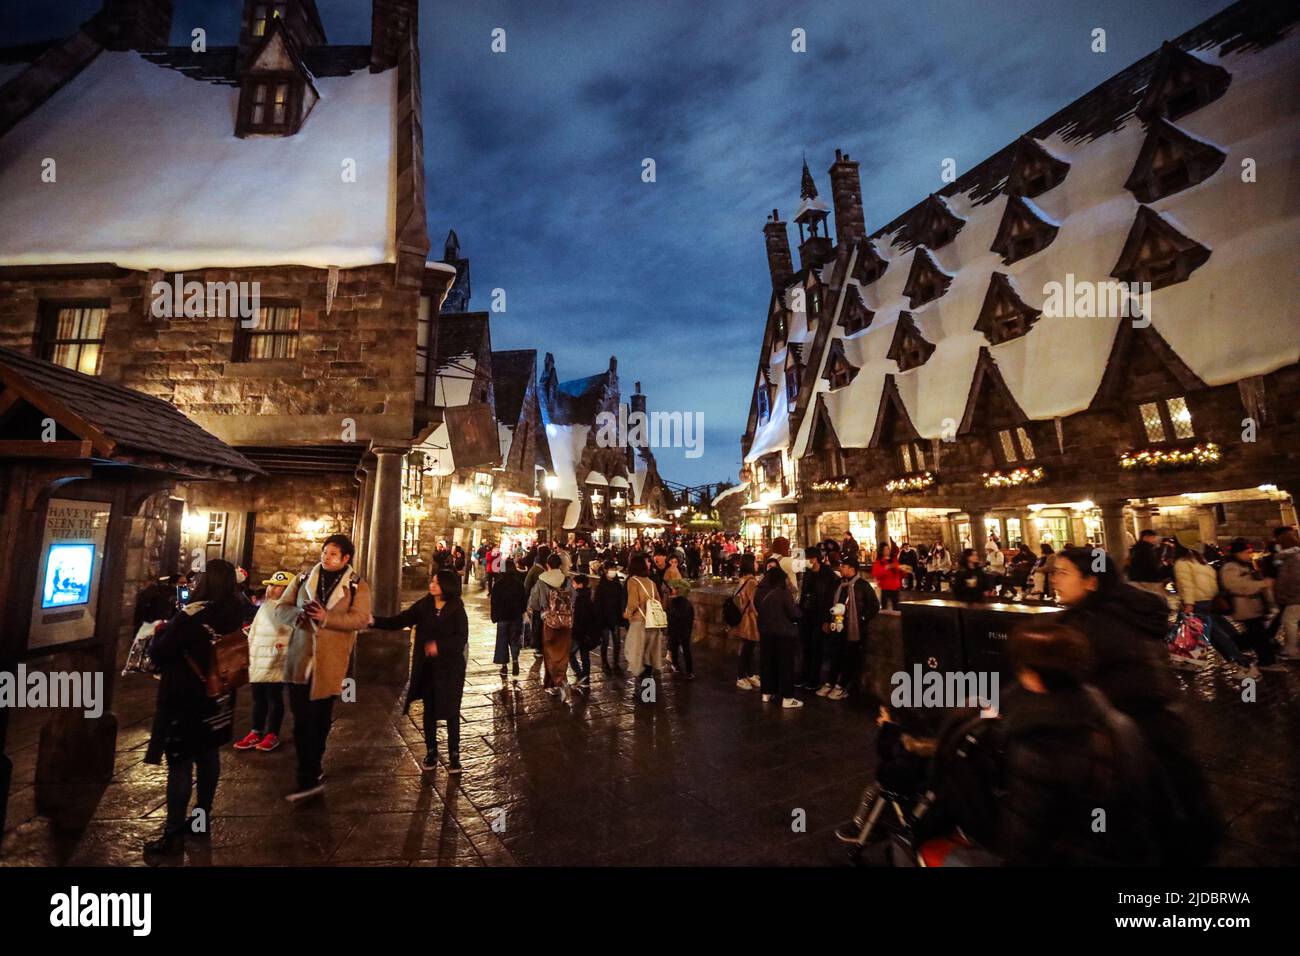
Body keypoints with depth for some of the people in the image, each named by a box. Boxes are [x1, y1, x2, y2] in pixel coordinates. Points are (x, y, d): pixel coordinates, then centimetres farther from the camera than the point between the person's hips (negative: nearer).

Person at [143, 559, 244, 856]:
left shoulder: (192, 615, -23)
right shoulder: (233, 614, -2)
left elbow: (158, 653, -15)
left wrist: (162, 631, 4)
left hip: (186, 700, -7)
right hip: (217, 698, 7)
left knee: (180, 764, 2)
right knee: (209, 757, 18)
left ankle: (174, 834, 11)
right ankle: (202, 819, 32)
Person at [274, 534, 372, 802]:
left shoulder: (357, 586, -3)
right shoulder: (304, 579, 6)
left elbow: (360, 618, -15)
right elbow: (281, 607, 5)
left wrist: (326, 617, -29)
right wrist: (299, 614, -18)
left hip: (330, 662, -1)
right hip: (301, 658, 2)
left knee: (320, 718, 13)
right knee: (303, 719, -2)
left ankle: (311, 776, 31)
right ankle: (311, 776, 10)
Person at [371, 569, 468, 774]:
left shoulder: (457, 610, -10)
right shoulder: (423, 606, -2)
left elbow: (461, 639, -14)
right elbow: (399, 621, -5)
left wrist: (439, 645, -28)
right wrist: (374, 621, -18)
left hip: (450, 668, -3)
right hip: (427, 667, 3)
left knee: (451, 712, 5)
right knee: (429, 711, 14)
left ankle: (454, 755, 20)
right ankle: (431, 753, 30)